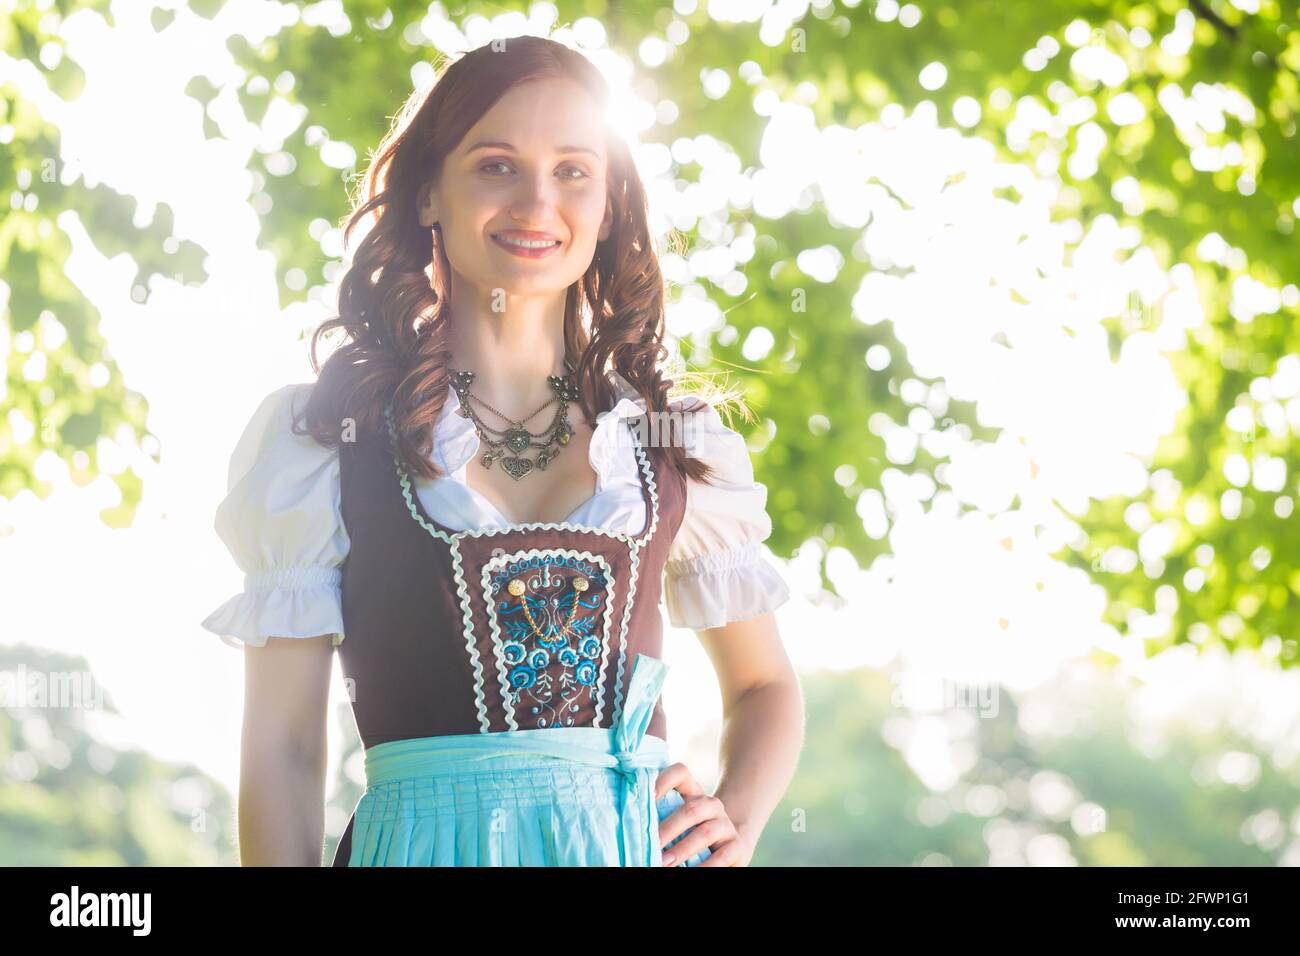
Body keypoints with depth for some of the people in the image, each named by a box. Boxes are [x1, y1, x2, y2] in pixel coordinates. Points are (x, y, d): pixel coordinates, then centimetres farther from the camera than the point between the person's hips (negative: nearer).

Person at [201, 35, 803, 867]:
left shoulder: (677, 437, 8)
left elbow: (763, 684, 17)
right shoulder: (322, 433, 1)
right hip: (427, 840, -2)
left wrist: (736, 827, -1)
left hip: (645, 841, 2)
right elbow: (282, 746, -1)